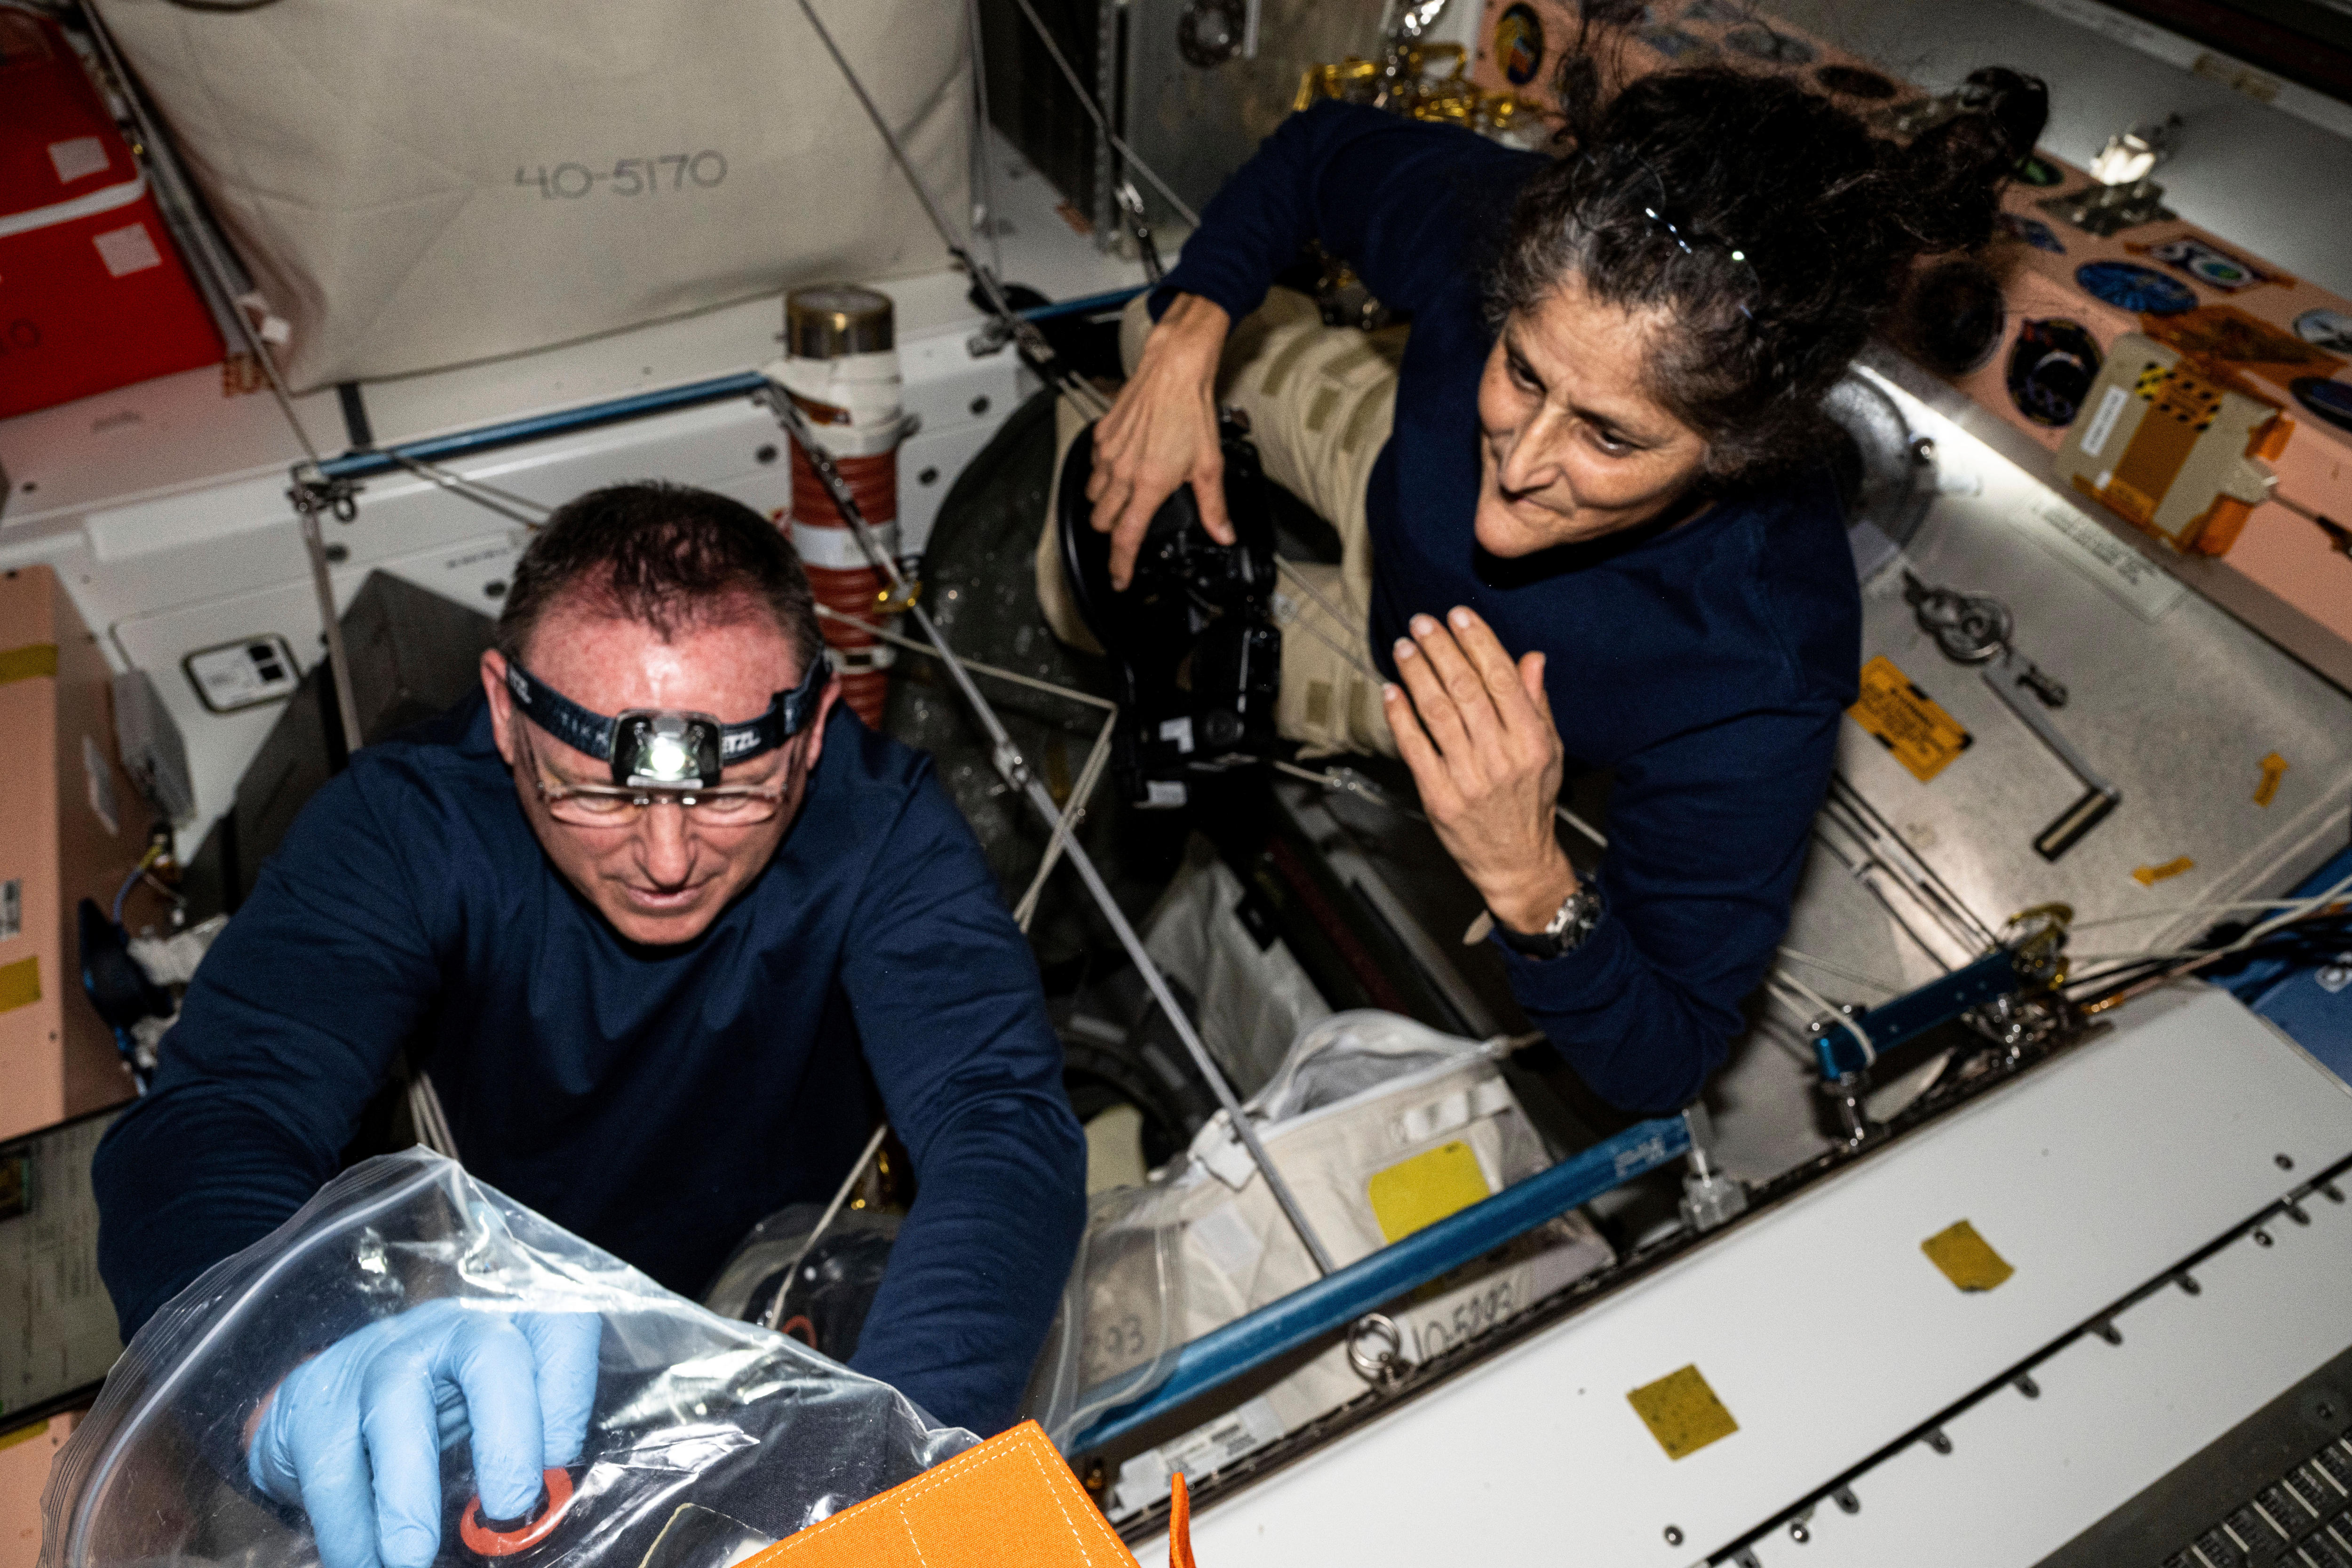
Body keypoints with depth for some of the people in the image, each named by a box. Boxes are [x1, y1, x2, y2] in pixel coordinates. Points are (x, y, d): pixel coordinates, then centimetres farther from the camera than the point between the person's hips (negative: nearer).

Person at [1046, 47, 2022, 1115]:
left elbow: (1659, 1068, -35)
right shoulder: (1505, 231, -37)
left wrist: (1526, 878, -54)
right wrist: (1185, 347, -29)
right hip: (1390, 478, 3)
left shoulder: (1753, 692, -47)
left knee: (1079, 593, 12)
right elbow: (1319, 150, -14)